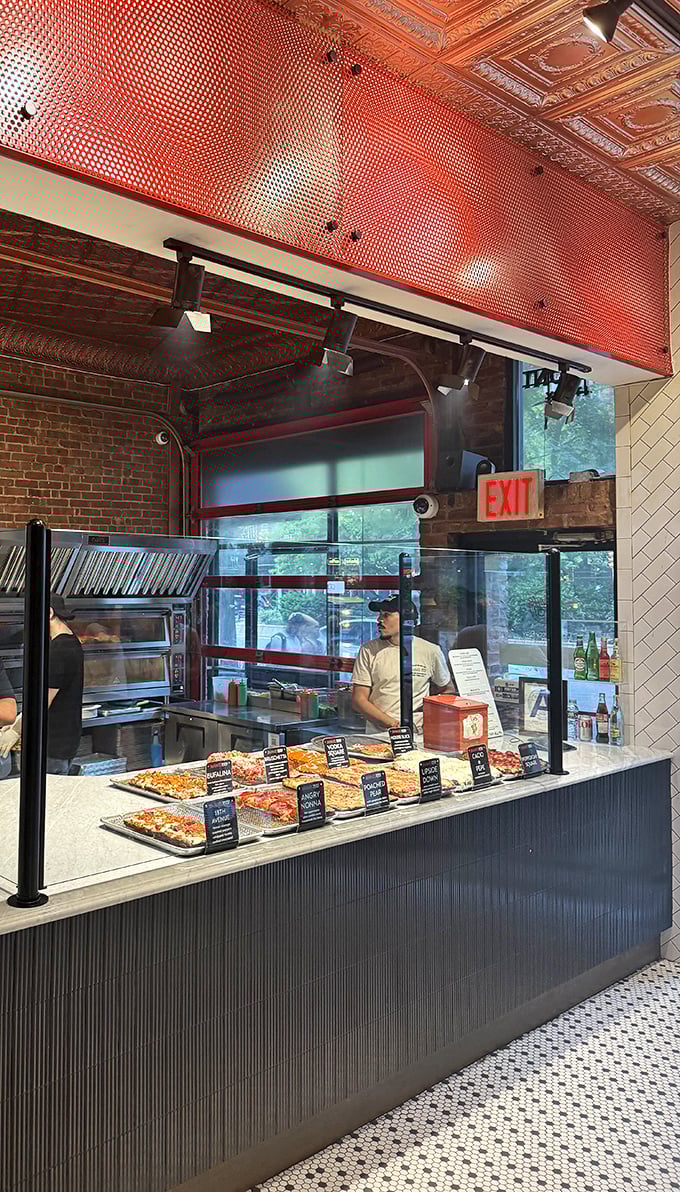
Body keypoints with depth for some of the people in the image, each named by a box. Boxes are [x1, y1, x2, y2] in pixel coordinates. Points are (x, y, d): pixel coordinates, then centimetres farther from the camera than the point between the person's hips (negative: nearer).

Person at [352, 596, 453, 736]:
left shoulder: (431, 651, 7)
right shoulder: (368, 650, 6)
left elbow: (447, 689, 22)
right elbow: (358, 700, 3)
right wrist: (392, 724, -9)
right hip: (377, 735, 0)